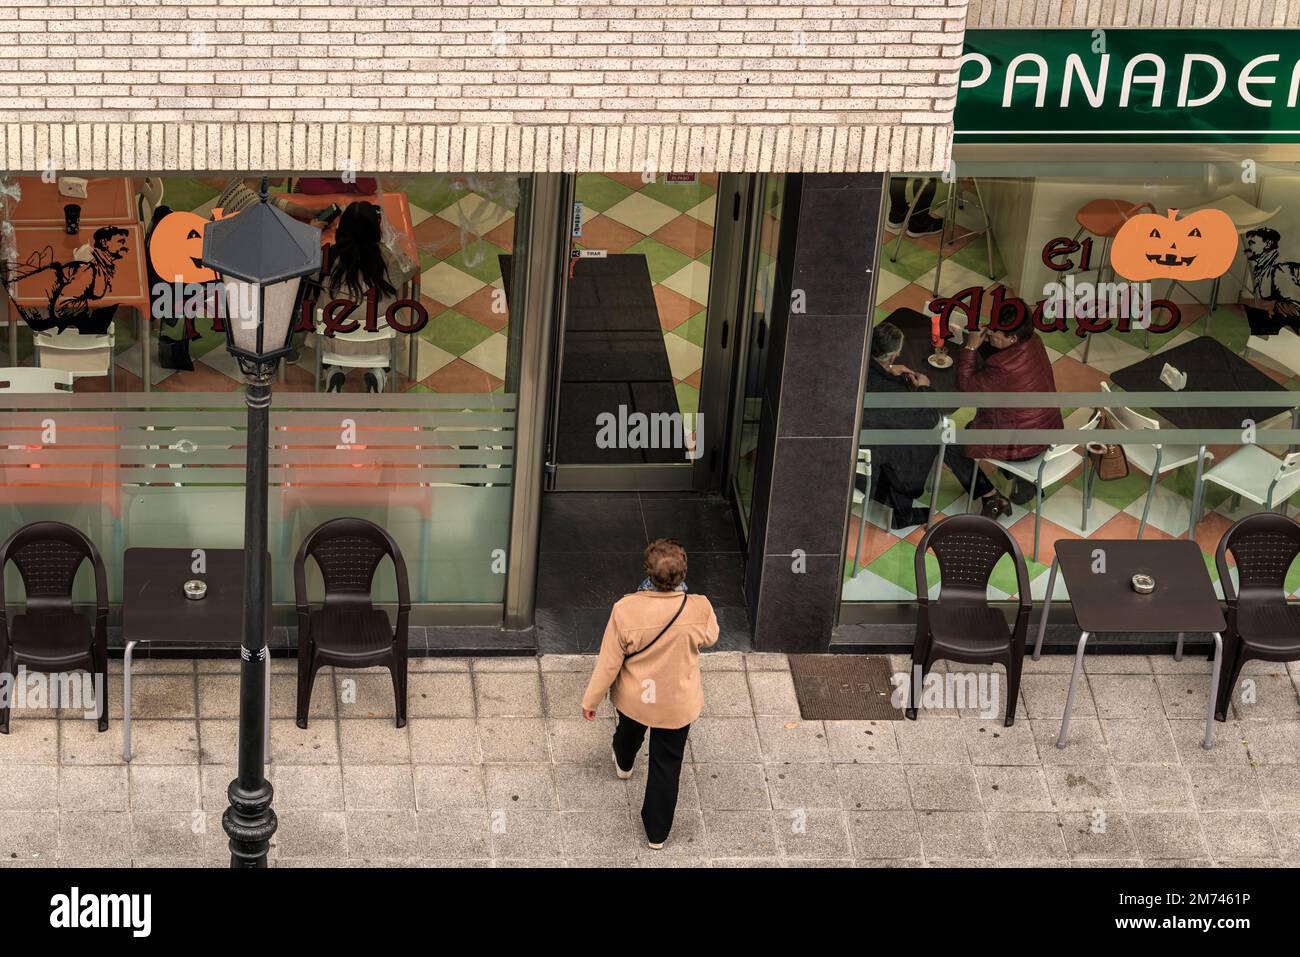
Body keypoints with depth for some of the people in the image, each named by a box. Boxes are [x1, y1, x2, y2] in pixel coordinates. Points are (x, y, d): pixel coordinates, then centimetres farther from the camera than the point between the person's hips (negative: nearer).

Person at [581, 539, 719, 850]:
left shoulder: (626, 610, -32)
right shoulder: (699, 609, -29)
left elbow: (608, 663, -19)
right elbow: (709, 638, -4)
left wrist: (590, 700, -3)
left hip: (634, 697, 1)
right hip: (677, 705, -1)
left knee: (629, 729, 36)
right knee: (666, 765, 20)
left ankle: (623, 764, 69)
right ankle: (657, 832, 34)